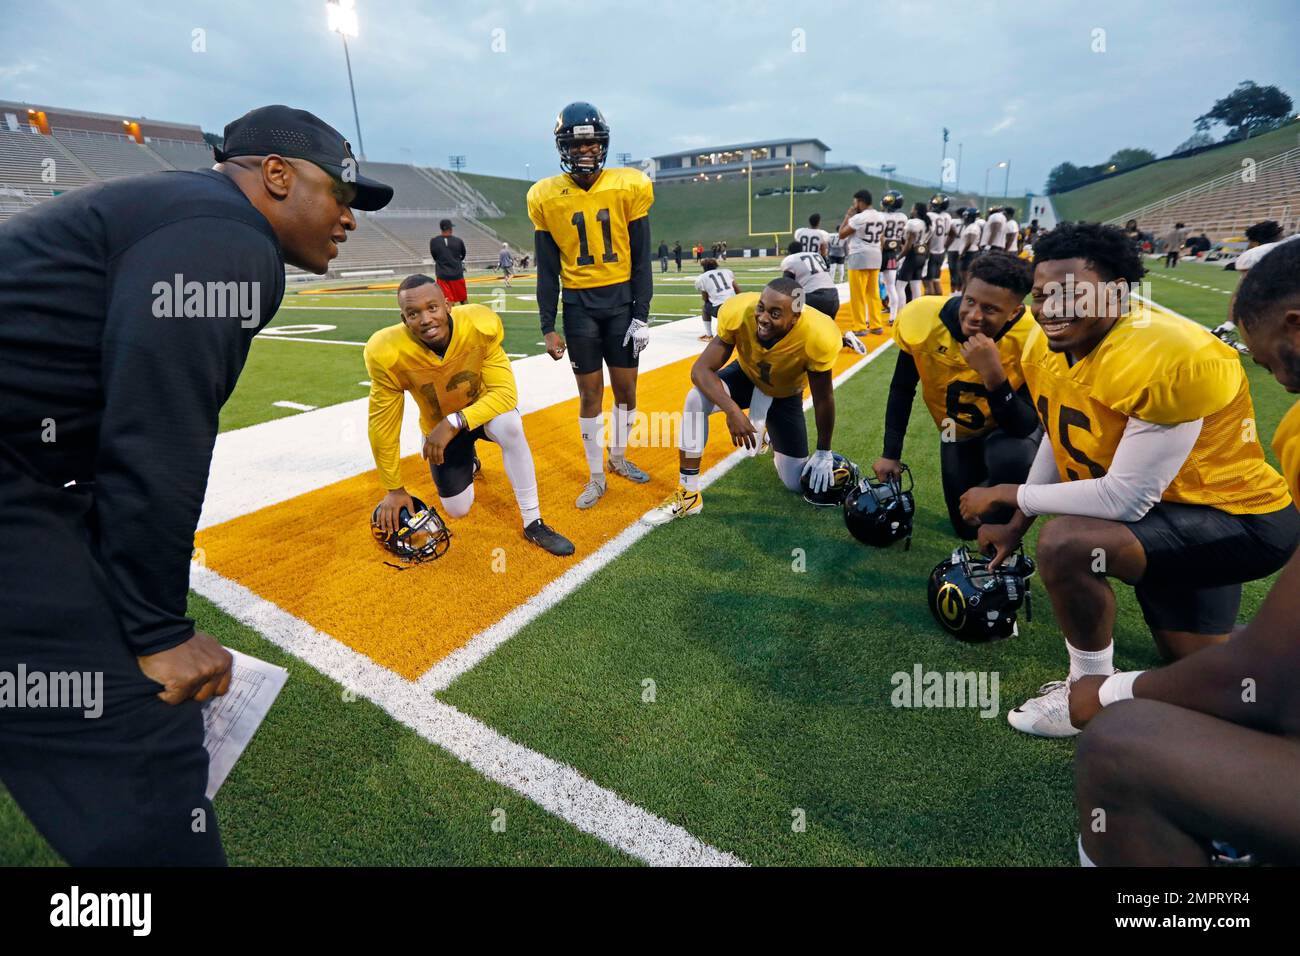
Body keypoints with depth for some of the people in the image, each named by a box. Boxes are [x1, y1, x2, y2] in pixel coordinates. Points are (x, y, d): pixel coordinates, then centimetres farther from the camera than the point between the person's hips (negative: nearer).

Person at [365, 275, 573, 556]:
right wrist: (394, 489, -10)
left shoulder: (480, 326, -33)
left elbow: (505, 392, -29)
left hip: (482, 410, -1)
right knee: (457, 510, 6)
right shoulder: (388, 353, -30)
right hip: (438, 426, 2)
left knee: (510, 425, -37)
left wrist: (454, 422, -43)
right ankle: (469, 462, 43)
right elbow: (383, 425, -18)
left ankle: (533, 523, -21)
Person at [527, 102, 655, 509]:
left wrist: (641, 315, -5)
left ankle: (618, 457, 32)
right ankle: (596, 477, 17)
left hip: (622, 300, 1)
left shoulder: (629, 187, -3)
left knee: (626, 386, 8)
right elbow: (547, 269, 2)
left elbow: (641, 259, -1)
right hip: (579, 306, -1)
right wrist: (548, 326, -1)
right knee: (590, 392, 4)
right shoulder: (547, 197, -3)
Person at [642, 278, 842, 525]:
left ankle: (771, 433, 35)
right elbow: (701, 369, -32)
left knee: (798, 483, 1)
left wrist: (823, 454, -13)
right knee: (696, 399, -33)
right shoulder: (738, 311, -36)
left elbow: (823, 399, -24)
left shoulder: (817, 336, -39)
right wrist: (733, 411, -48)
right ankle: (688, 494, -20)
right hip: (746, 375, 0)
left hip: (785, 394, 0)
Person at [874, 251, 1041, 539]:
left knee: (1011, 460, -38)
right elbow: (902, 389, -9)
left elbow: (1024, 428, -31)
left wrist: (993, 375, -46)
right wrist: (891, 454, -8)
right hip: (958, 433, 3)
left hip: (1011, 427, -2)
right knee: (968, 526, 7)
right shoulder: (923, 318, -26)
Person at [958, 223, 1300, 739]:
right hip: (1175, 515, 8)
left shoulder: (1162, 361, -34)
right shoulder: (1045, 349, -10)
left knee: (1065, 542, -34)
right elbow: (1061, 441, 5)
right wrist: (1017, 526, 2)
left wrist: (1008, 495, -23)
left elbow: (1126, 499, -33)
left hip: (1240, 521, -8)